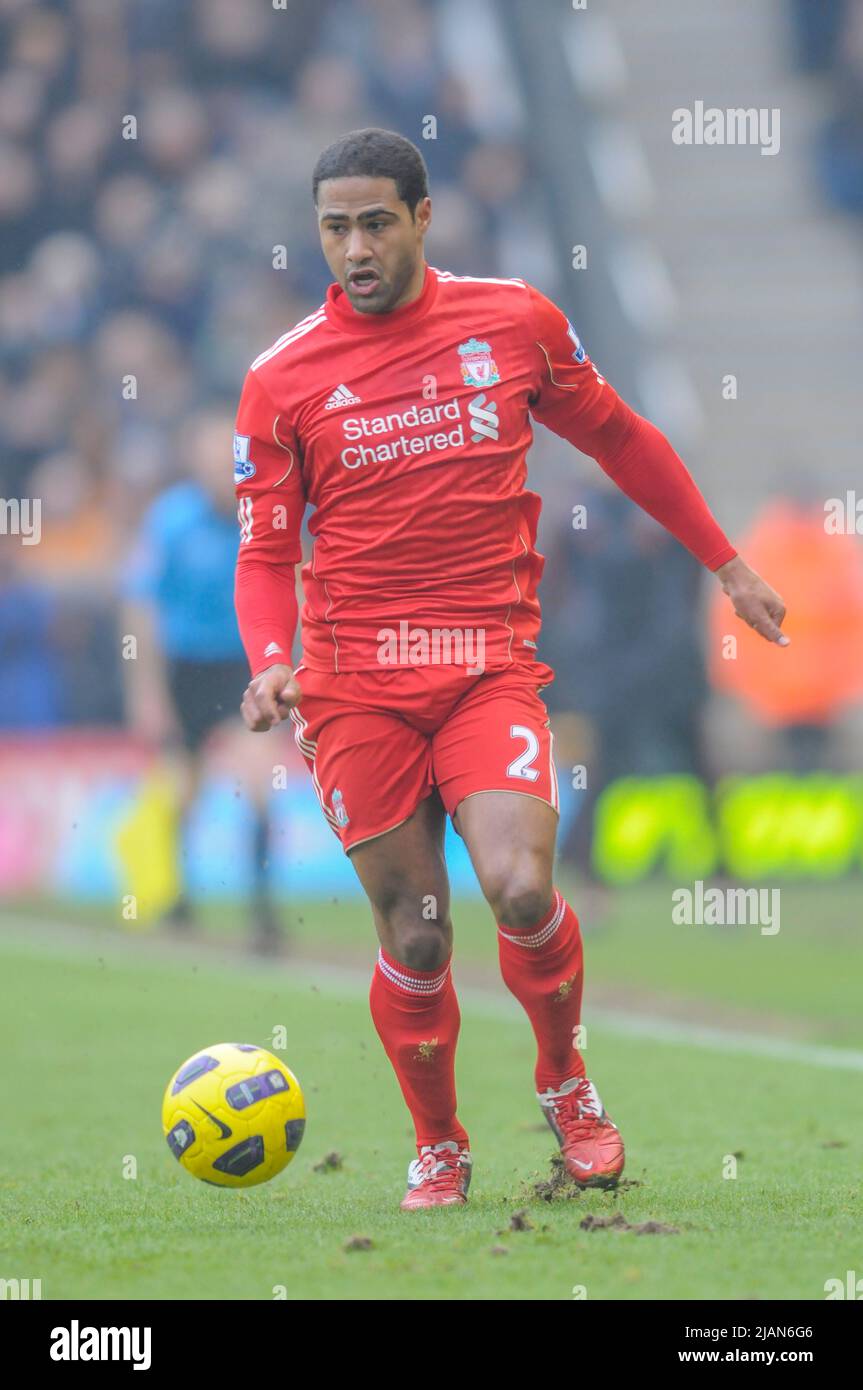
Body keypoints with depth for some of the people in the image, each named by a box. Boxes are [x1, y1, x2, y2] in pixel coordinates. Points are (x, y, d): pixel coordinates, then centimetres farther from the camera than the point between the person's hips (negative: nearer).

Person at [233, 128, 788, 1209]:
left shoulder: (516, 319, 5)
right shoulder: (282, 378, 2)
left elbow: (619, 439, 18)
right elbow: (265, 551, 6)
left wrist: (727, 565, 22)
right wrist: (270, 668, -13)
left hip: (490, 666, 0)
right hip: (354, 683, 0)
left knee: (520, 890, -19)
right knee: (415, 935, -1)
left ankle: (563, 1077, 9)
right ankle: (438, 1147, 21)